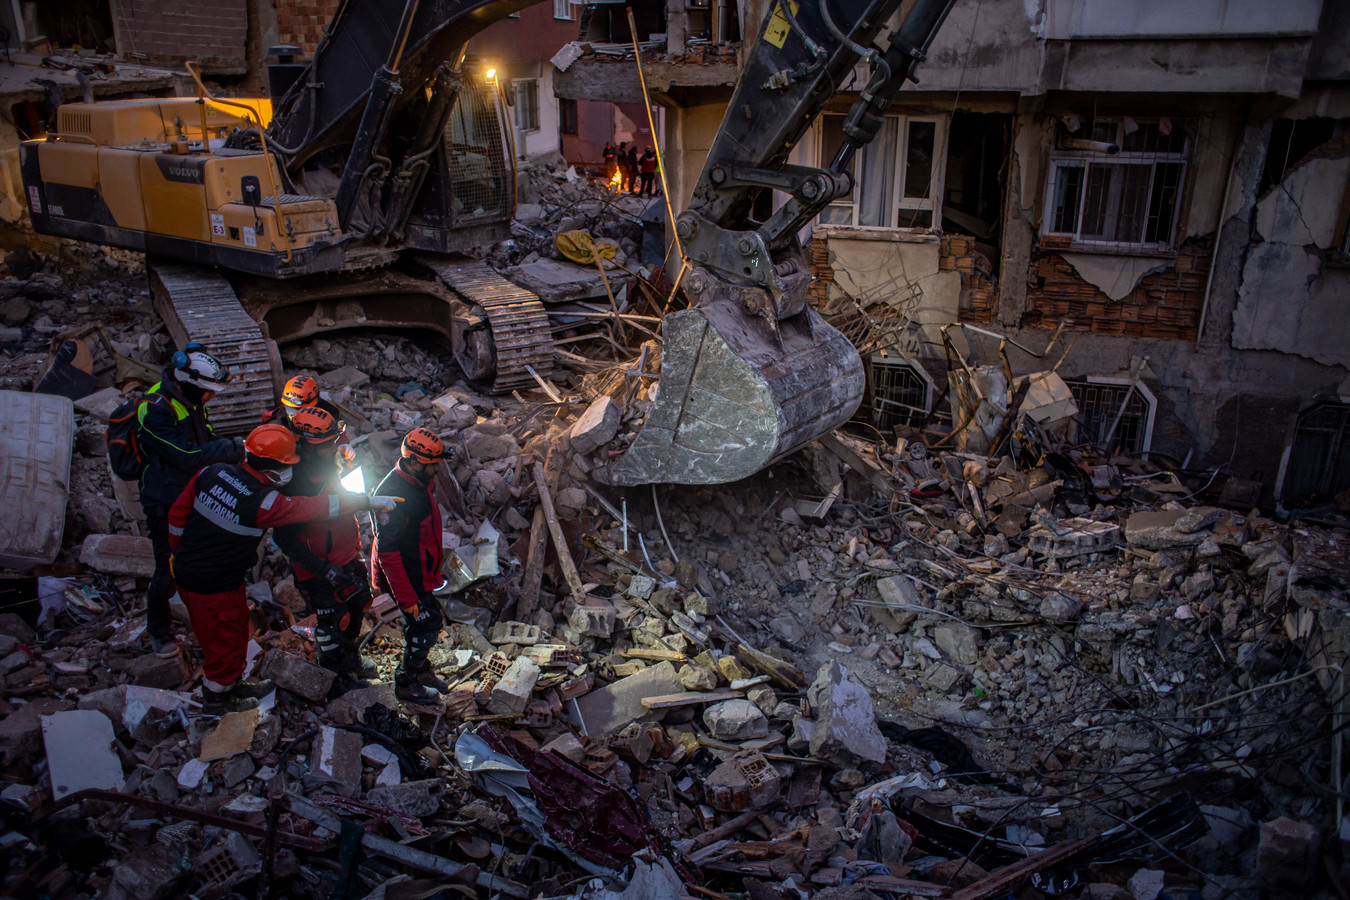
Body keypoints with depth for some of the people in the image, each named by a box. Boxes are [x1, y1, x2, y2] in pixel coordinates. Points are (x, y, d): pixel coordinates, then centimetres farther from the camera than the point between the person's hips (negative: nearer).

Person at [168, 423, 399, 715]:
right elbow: (320, 507, -21)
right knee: (226, 638, 16)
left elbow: (178, 513, 2)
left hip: (186, 568, 8)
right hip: (216, 586, -8)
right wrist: (369, 501, -11)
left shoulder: (213, 472, -8)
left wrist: (179, 551, 19)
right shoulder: (265, 503, -28)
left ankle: (232, 682, 48)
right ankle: (217, 698, 39)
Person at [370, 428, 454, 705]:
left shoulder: (419, 483, 2)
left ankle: (421, 669, 40)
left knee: (431, 620, 18)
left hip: (421, 574, 9)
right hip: (406, 578, -9)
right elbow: (387, 552, -28)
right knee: (424, 626, 1)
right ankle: (405, 684, 20)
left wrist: (434, 571, 22)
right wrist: (406, 597, -25)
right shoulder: (393, 495, -29)